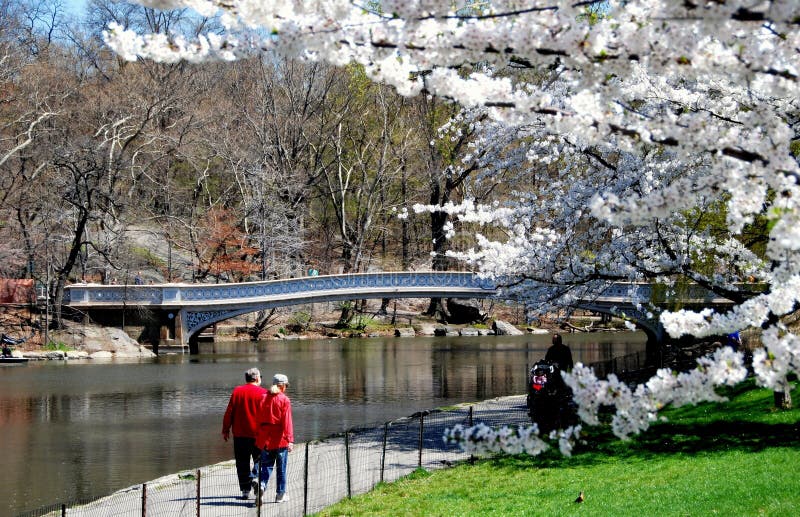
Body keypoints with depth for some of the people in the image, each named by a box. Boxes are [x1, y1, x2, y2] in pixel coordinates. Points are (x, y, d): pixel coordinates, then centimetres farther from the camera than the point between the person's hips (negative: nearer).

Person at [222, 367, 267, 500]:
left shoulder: (237, 391, 3)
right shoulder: (262, 393, -6)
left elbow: (229, 412, 4)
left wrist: (226, 430, 11)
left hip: (239, 434, 2)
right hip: (257, 434, -2)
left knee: (242, 463, 8)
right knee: (260, 459, 11)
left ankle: (245, 489, 7)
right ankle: (255, 478, -15)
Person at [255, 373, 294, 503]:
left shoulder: (264, 398, 5)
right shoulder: (284, 400, -9)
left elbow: (259, 418, 8)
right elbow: (287, 421, -15)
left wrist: (259, 436, 16)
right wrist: (290, 439, -18)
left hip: (265, 438, 4)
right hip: (280, 438, -4)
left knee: (266, 464, 10)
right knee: (281, 467, 8)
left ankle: (262, 484, -16)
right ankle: (280, 494, 13)